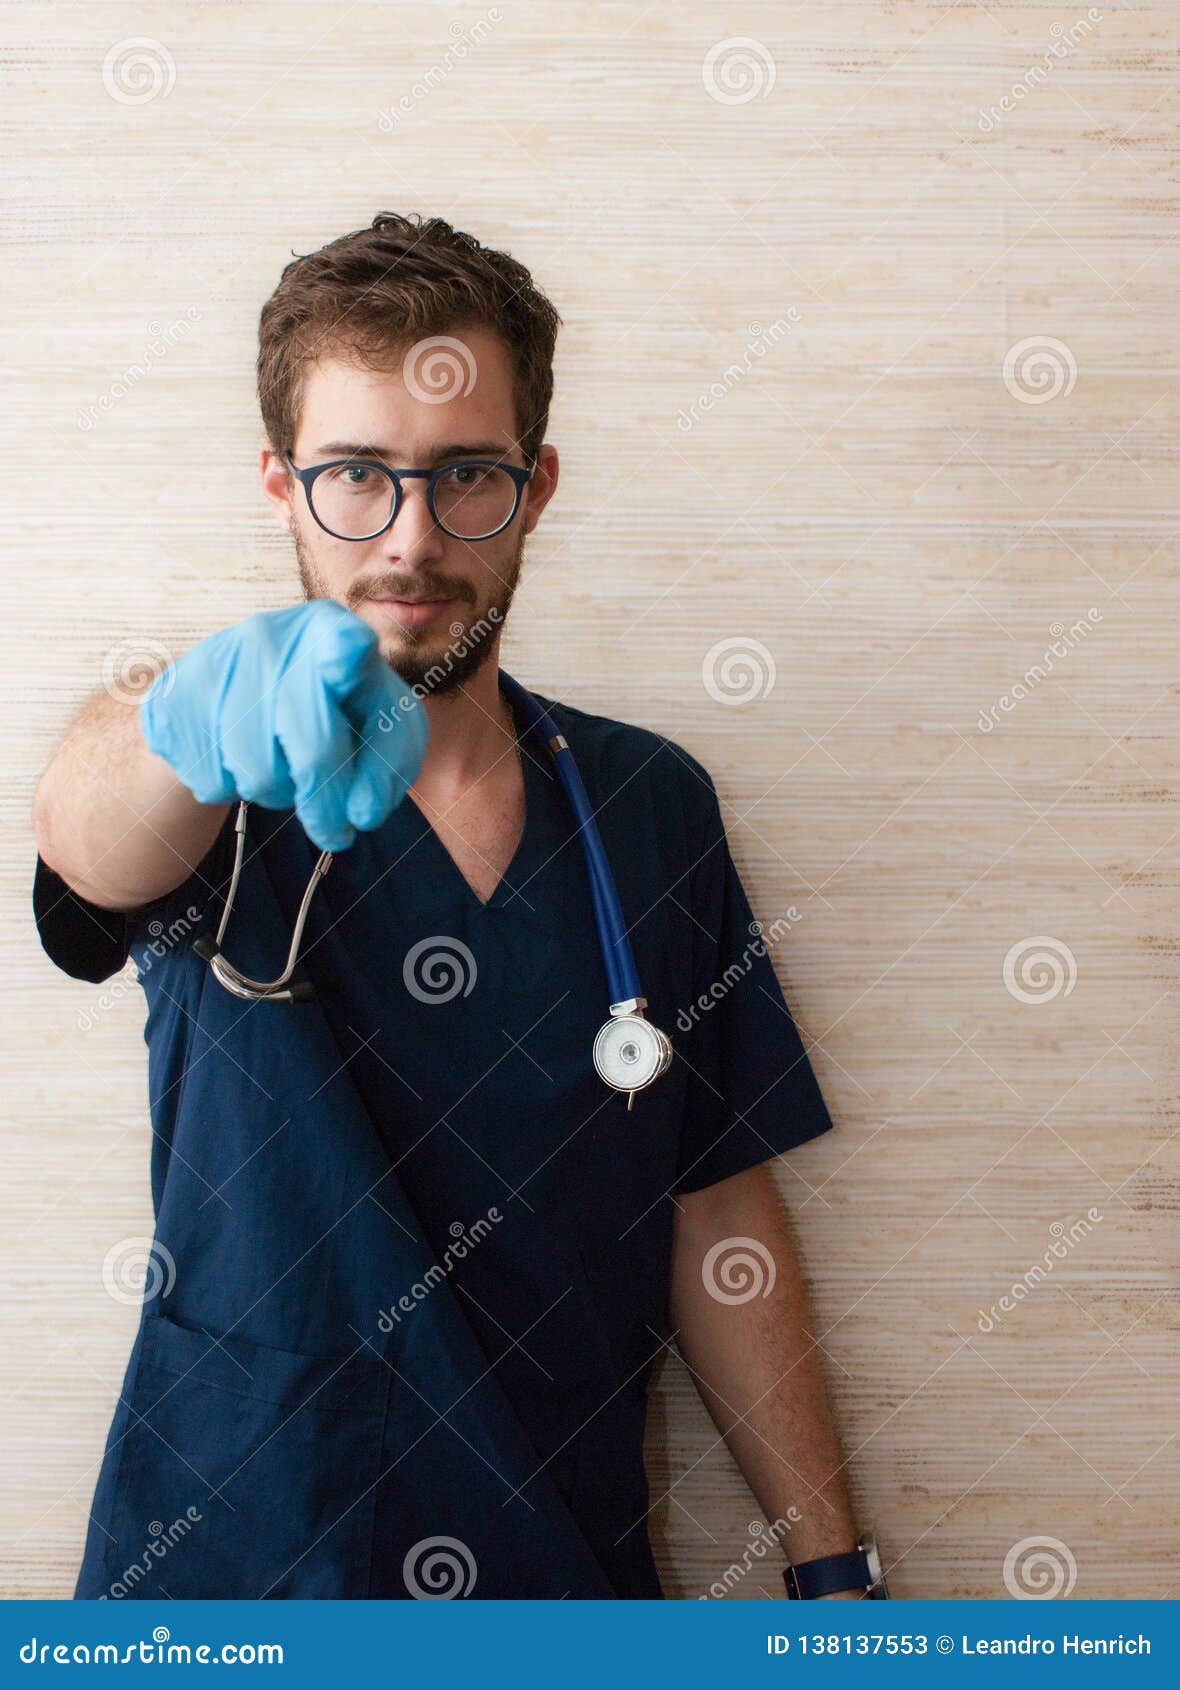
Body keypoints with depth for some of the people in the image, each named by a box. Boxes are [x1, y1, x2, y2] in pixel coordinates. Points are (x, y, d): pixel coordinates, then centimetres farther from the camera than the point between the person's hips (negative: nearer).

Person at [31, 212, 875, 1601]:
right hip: (228, 1567, -2)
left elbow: (715, 1206, 3)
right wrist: (212, 716, -56)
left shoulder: (653, 803, 0)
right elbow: (86, 826, -34)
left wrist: (831, 1567, 0)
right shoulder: (219, 805, -9)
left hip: (574, 1565, 3)